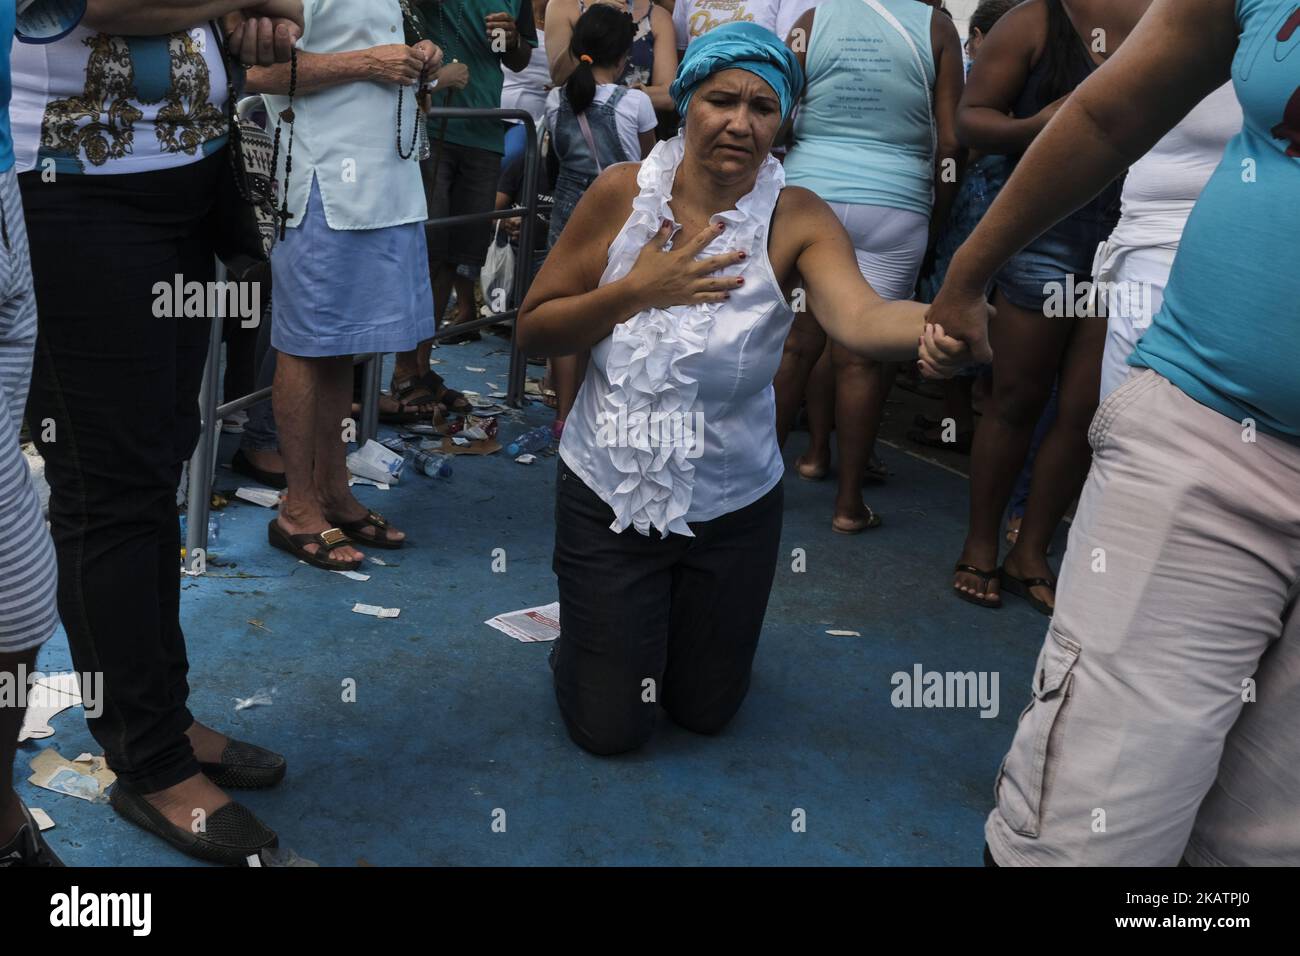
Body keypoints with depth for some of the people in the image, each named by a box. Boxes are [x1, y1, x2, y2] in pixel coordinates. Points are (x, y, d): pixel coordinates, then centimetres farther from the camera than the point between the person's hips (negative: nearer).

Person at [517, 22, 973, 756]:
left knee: (706, 712, 20)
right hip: (608, 495, 0)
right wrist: (637, 291, -23)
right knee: (609, 728, 10)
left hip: (733, 505, 1)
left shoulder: (797, 219, -16)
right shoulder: (623, 193, -13)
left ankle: (677, 624, 51)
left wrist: (932, 327, -59)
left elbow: (858, 314, -36)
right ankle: (591, 634, 42)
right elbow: (533, 330, -9)